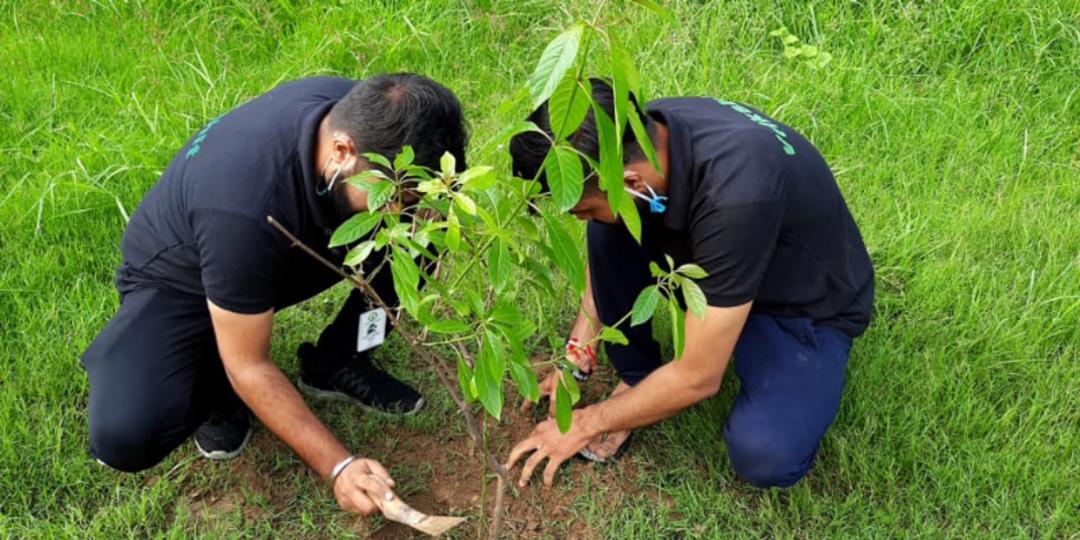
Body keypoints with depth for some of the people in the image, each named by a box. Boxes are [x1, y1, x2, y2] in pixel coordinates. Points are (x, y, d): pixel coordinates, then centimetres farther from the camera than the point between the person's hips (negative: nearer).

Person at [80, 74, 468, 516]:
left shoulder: (361, 112, -24)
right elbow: (249, 367, -29)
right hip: (180, 282, -5)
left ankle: (336, 363, 2)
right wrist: (338, 466, -32)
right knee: (125, 436, -30)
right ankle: (213, 387, 3)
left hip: (293, 245, 6)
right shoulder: (244, 207, -42)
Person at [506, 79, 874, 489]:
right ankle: (635, 379, 0)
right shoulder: (637, 133, -20)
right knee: (608, 234, -19)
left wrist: (586, 424, -17)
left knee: (765, 457, -30)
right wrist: (576, 356, 0)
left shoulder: (734, 195, -40)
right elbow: (603, 256, 3)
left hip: (806, 306, -5)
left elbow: (697, 378, -29)